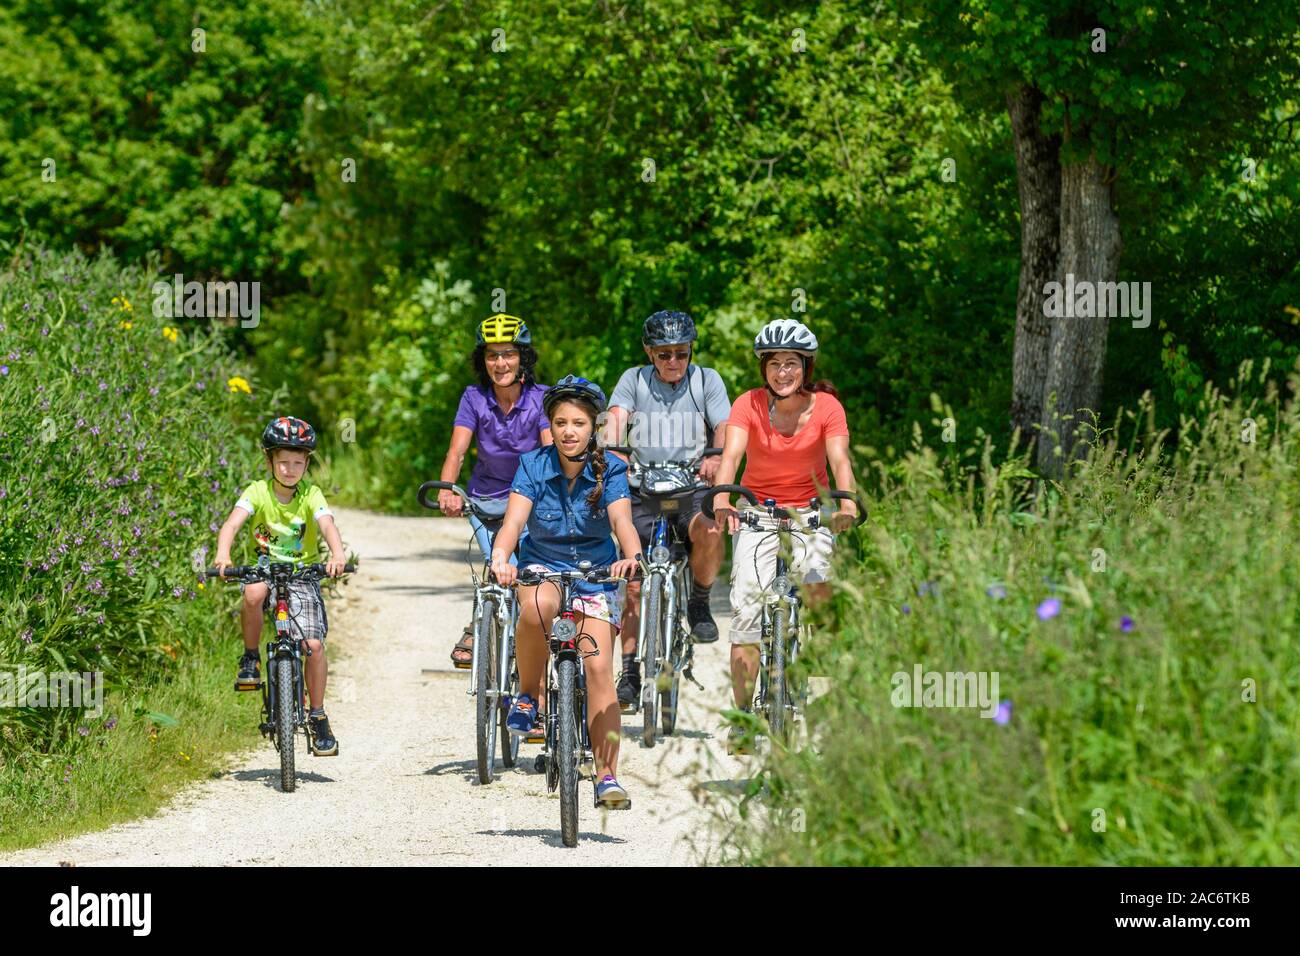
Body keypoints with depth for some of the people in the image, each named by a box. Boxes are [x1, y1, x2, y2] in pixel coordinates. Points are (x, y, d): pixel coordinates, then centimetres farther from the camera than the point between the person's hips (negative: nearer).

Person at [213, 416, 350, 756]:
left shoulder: (311, 495, -9)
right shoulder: (257, 492, -11)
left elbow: (328, 526, -26)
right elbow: (233, 523, -26)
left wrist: (337, 554, -48)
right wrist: (223, 554, -47)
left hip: (302, 575, 0)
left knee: (313, 643, -15)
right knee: (254, 592, -37)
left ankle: (318, 717, 2)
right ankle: (251, 659, -13)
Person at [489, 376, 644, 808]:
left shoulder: (610, 470, -10)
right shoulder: (534, 465, -10)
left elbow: (621, 519, -25)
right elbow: (514, 520, -22)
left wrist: (633, 556, -47)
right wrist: (500, 558, -43)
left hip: (594, 575, 0)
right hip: (541, 567, 0)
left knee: (598, 668, -15)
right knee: (537, 606, -38)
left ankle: (607, 776, -12)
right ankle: (528, 695, -15)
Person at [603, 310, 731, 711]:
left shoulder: (706, 381, 4)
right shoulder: (634, 380, 5)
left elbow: (724, 428, -6)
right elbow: (616, 418, -11)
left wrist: (716, 458, -28)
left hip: (692, 488, -1)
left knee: (709, 532, -34)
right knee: (636, 585, -4)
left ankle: (699, 604, -7)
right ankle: (630, 674, 5)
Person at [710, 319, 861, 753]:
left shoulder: (826, 406, -10)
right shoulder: (750, 404, -11)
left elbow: (839, 459, -21)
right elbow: (731, 453, -25)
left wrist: (847, 503, -41)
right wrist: (722, 498, -44)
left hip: (809, 512, 0)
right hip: (758, 511, 0)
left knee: (818, 585, -25)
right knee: (746, 610, -11)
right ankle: (742, 714, -2)